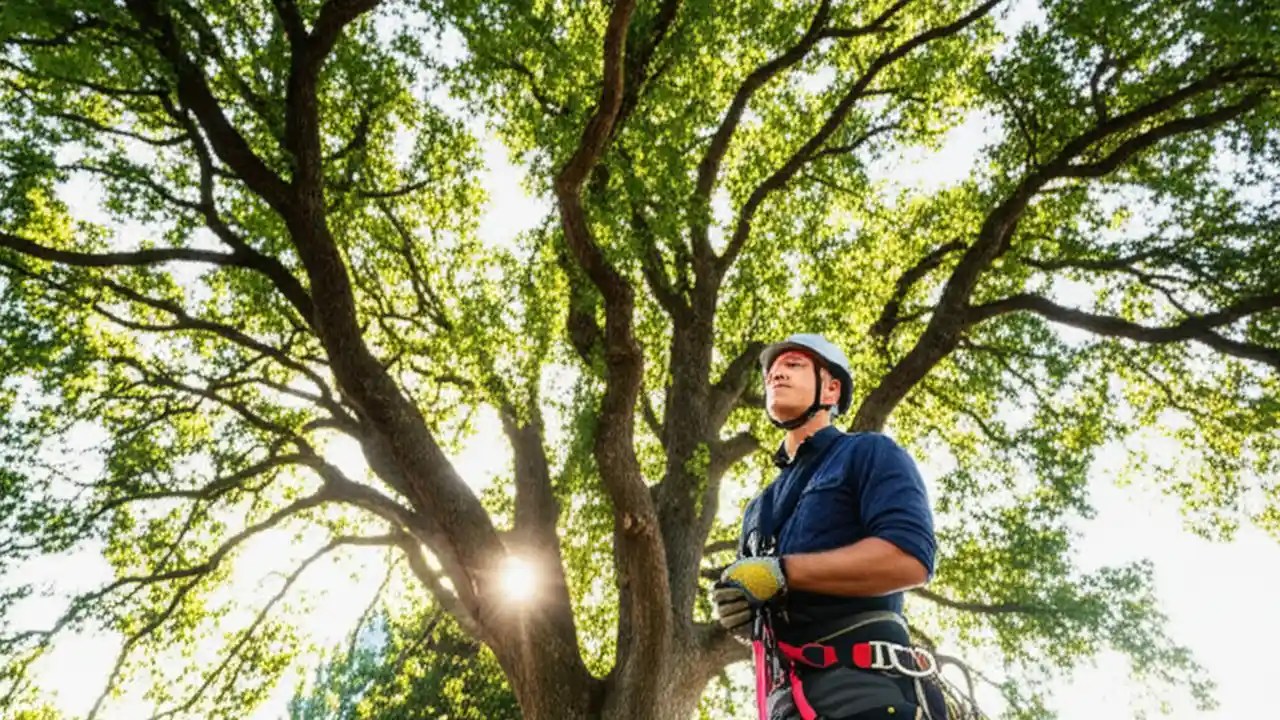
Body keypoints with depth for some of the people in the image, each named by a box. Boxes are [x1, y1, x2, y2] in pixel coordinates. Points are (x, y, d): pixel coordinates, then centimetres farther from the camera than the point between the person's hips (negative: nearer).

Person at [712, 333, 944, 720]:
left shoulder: (868, 453, 4)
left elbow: (910, 558, -13)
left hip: (866, 686, -6)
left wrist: (781, 572, -14)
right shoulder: (761, 506, 25)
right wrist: (733, 606, 1)